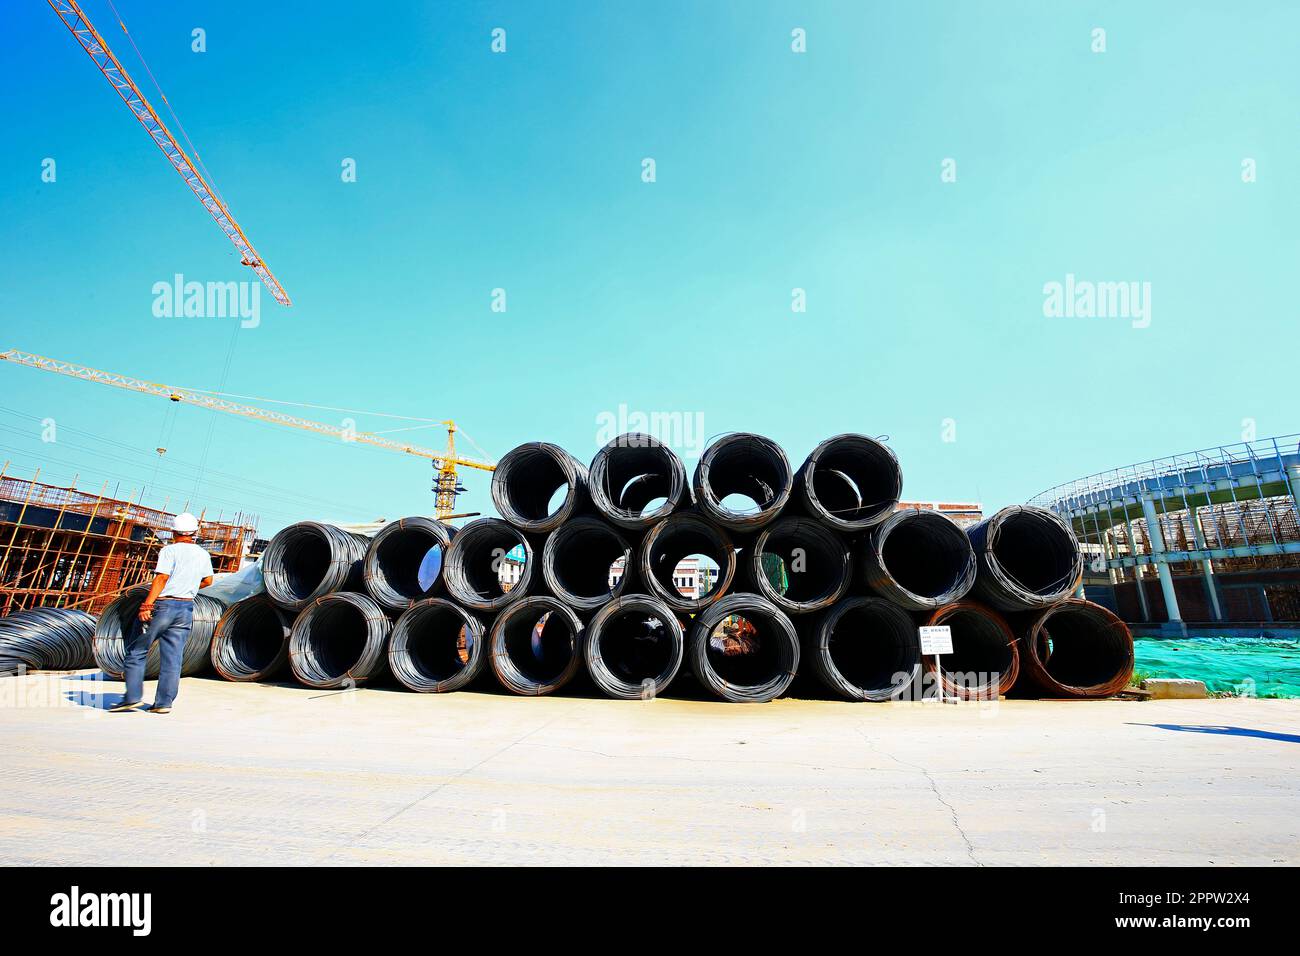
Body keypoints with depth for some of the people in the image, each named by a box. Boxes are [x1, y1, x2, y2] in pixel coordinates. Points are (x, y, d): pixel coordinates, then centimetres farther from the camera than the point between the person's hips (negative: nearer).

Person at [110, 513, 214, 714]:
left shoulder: (170, 550, -7)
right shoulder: (203, 554, 10)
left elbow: (162, 577, -19)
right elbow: (208, 580, 21)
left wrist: (147, 604, -21)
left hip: (162, 606, -5)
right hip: (186, 609, 5)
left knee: (136, 651, 9)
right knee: (173, 658, 5)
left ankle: (133, 698, 6)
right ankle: (164, 703, 5)